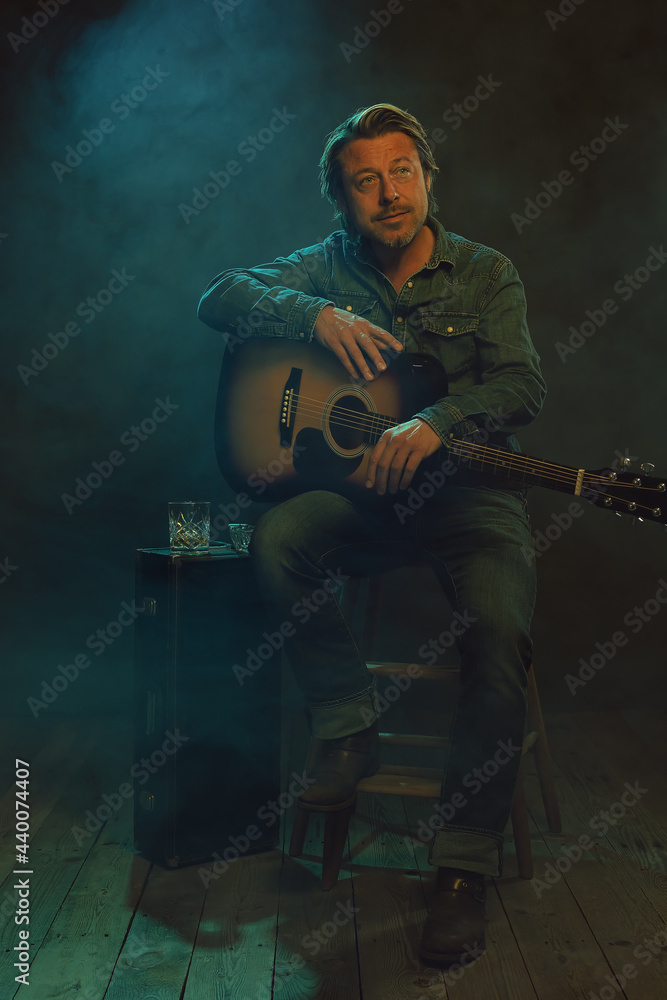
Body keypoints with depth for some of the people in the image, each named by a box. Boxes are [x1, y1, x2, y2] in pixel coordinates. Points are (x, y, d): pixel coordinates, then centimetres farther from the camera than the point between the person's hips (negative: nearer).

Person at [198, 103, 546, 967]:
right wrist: (319, 316, -19)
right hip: (362, 489, 2)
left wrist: (433, 423, -31)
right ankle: (350, 728, -8)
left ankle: (465, 867, -13)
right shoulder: (329, 268, 8)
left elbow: (521, 385, -11)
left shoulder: (485, 273, 3)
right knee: (276, 540, -29)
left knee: (500, 632, -28)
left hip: (466, 489, -2)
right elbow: (220, 297, -2)